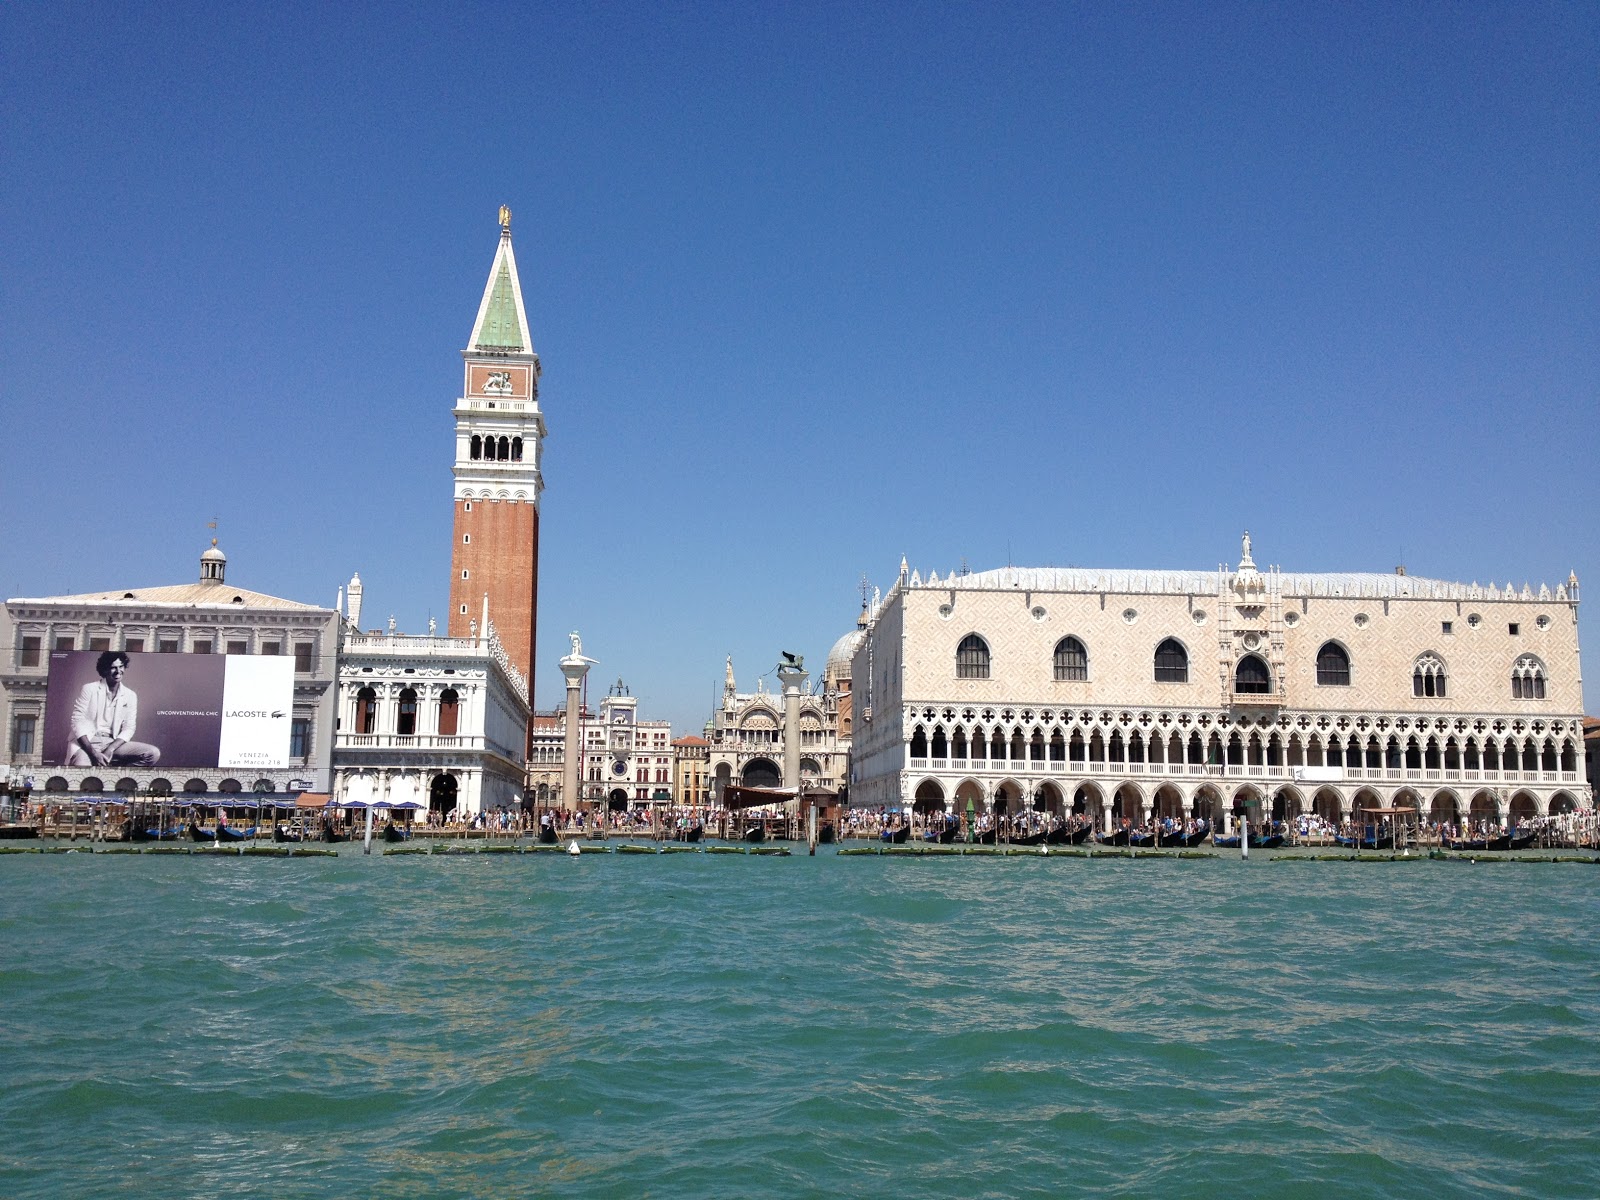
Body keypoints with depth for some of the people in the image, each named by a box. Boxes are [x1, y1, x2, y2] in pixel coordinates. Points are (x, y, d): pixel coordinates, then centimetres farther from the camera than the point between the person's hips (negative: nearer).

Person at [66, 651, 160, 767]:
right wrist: (93, 753, -21)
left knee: (153, 754, -18)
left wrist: (110, 750, -15)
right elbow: (78, 722, -7)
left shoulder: (130, 696, 8)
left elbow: (128, 729, 5)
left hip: (113, 744, 4)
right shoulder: (89, 689, -1)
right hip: (86, 743, -4)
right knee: (81, 765, -39)